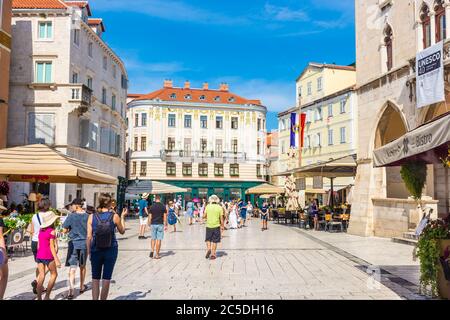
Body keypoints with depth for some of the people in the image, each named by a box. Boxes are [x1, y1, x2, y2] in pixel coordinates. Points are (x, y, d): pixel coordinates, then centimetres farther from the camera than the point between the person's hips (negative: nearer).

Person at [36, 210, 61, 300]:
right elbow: (52, 246, -12)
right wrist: (56, 259, -11)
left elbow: (38, 245, 13)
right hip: (48, 256, -6)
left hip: (39, 255, 6)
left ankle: (39, 297, 7)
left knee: (41, 276, 8)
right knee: (54, 274, 9)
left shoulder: (41, 230, 9)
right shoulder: (52, 231, -10)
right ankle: (47, 296, 6)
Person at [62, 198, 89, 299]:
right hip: (84, 244, 2)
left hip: (74, 244, -2)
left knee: (72, 268, -1)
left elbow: (64, 230, -5)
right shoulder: (87, 216, -4)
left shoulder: (71, 216, -9)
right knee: (82, 266, 19)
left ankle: (71, 291, -9)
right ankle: (82, 287, 33)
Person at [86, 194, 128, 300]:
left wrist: (88, 251, 5)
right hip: (111, 250, -1)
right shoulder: (115, 216, -7)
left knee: (95, 278, 13)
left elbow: (89, 237, -4)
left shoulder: (92, 217, -4)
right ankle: (103, 299, 16)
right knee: (106, 278, 9)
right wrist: (123, 217, 17)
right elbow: (122, 231, 8)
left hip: (96, 251, 1)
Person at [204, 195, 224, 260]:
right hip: (216, 226, 0)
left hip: (209, 226, 1)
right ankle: (213, 254, 9)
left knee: (208, 239, 16)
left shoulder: (208, 206, -3)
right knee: (215, 241, 7)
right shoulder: (219, 207, -5)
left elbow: (205, 216, 2)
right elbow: (221, 218, -4)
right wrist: (222, 226, 7)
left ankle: (208, 249, -6)